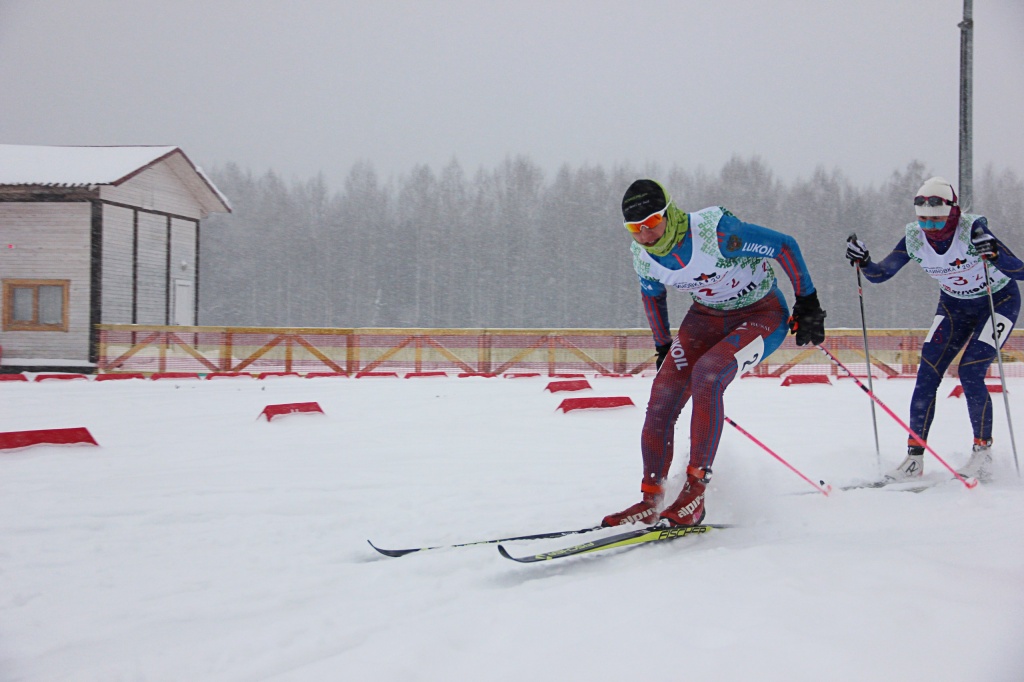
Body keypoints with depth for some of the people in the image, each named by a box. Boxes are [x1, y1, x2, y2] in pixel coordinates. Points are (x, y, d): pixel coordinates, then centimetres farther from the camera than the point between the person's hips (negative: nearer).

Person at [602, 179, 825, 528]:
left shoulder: (713, 230, -31)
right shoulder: (642, 256, -11)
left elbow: (785, 246, -21)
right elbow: (652, 293, 13)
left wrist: (807, 302, -16)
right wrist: (662, 345, 19)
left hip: (763, 315, -6)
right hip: (706, 316, 6)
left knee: (707, 374, -32)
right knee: (662, 397, -12)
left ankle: (696, 488, -24)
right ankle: (650, 501, -2)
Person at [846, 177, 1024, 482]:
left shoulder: (972, 229, -30)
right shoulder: (914, 238, -16)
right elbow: (879, 274, -9)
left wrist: (994, 254, -52)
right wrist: (863, 261, -29)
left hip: (999, 301, -4)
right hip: (954, 306, 5)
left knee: (970, 374, -19)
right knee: (927, 375, -8)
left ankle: (983, 452, -3)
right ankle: (915, 457, -1)